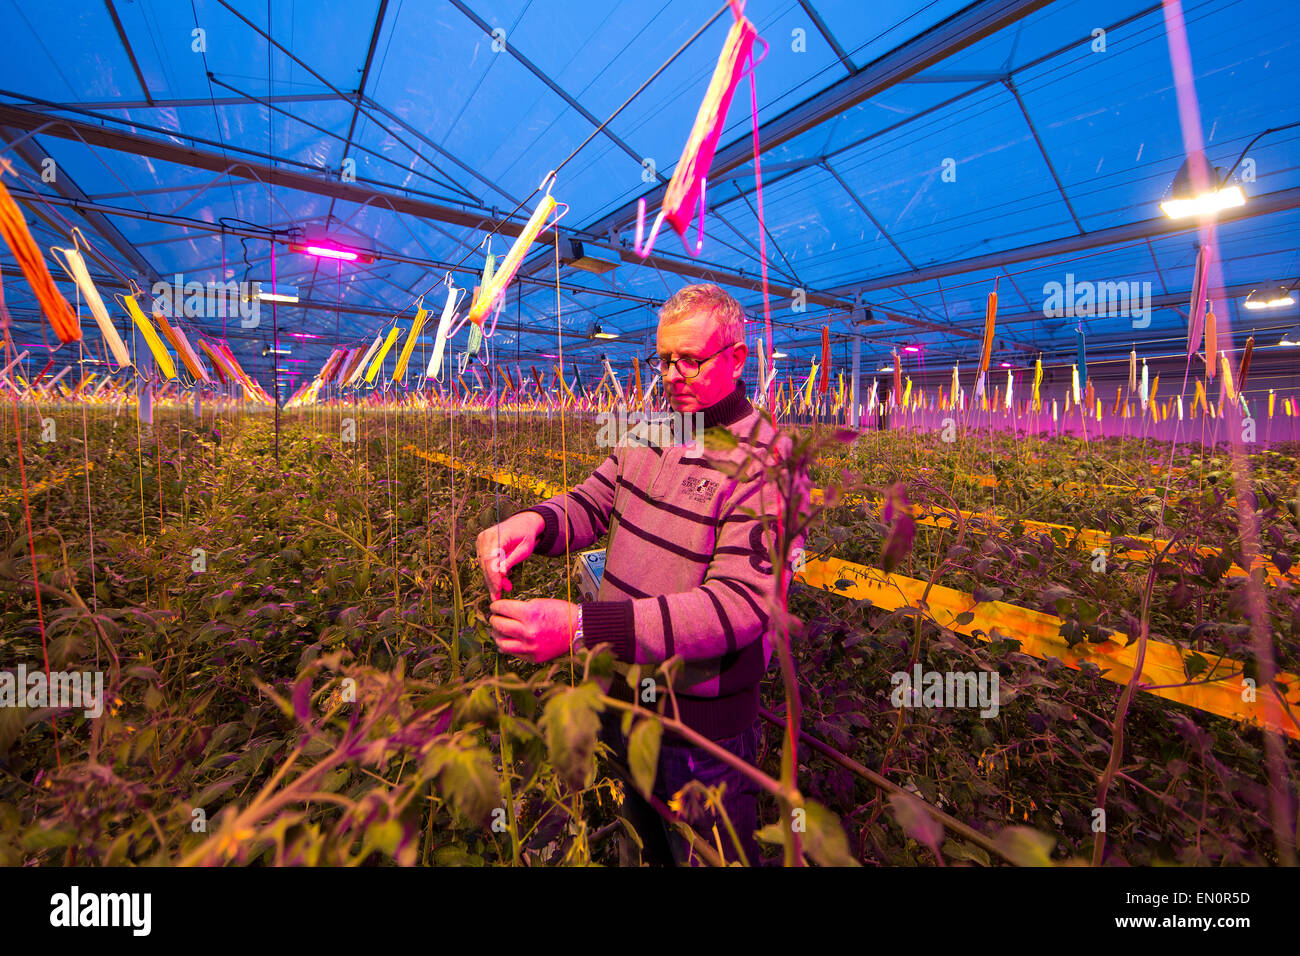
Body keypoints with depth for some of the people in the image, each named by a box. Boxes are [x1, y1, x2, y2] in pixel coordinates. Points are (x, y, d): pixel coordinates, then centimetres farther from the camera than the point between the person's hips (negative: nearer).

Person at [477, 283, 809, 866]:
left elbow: (741, 604, -30)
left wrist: (582, 627, -39)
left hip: (702, 721, -5)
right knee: (644, 837, 32)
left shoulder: (767, 462, -22)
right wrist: (533, 521, -24)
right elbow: (591, 504, 1)